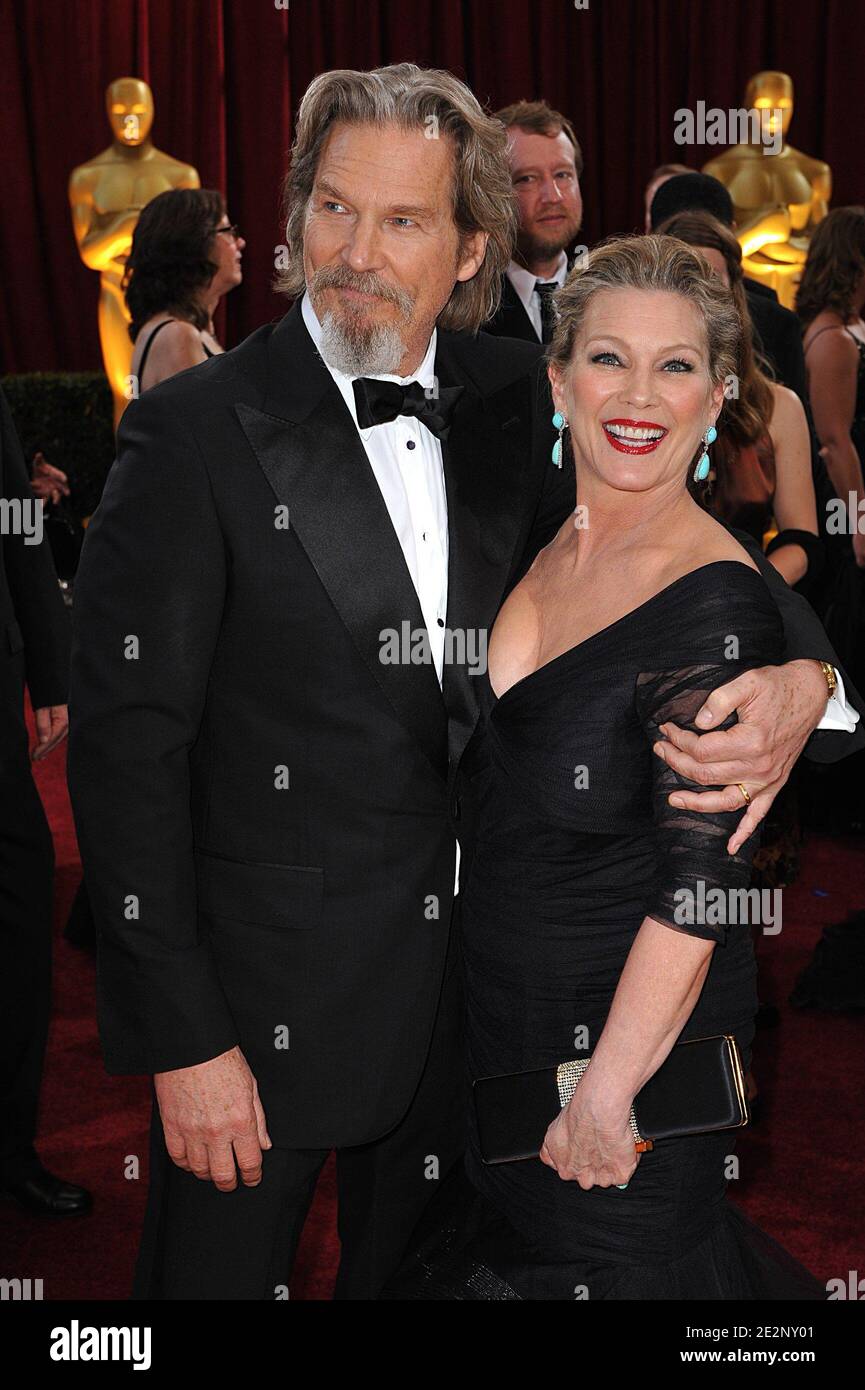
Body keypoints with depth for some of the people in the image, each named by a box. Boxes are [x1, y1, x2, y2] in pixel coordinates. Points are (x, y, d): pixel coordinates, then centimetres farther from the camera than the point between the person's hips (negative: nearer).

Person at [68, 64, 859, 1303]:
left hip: (470, 978, 5)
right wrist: (183, 1040, -16)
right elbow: (128, 748, -15)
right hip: (267, 991, -4)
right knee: (218, 1271, 12)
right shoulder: (195, 431, -14)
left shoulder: (513, 404, 0)